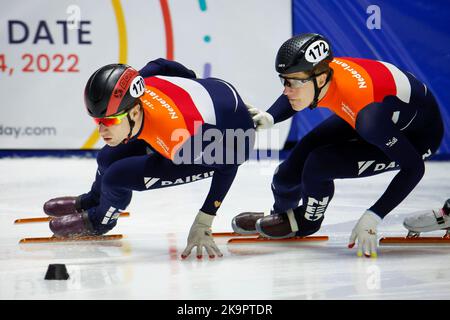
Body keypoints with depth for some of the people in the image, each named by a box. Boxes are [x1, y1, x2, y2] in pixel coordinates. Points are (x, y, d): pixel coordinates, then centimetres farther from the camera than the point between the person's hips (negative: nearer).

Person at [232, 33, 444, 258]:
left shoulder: (366, 112, -42)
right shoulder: (317, 71, -22)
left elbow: (413, 168, -33)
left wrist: (371, 218, -32)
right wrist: (268, 119, -14)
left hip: (418, 133, -6)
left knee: (318, 165, -21)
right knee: (292, 170, 1)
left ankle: (305, 221, 12)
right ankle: (282, 213, 36)